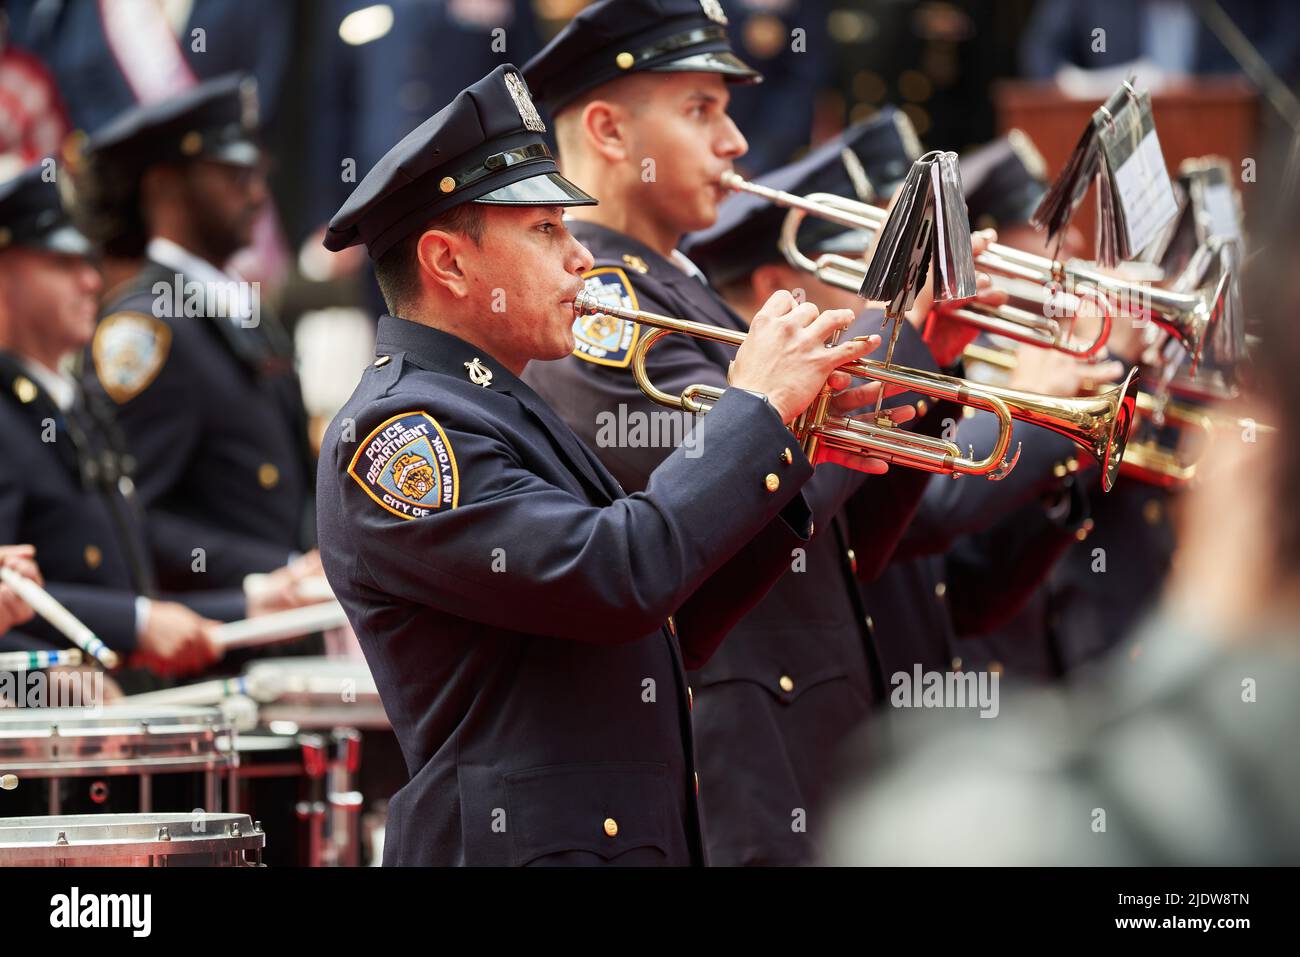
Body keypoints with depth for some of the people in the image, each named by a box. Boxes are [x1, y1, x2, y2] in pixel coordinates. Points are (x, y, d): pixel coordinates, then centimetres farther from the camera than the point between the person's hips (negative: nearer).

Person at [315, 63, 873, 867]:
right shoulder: (399, 429, -13)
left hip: (636, 837, 9)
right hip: (526, 843, -9)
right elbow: (617, 576, -26)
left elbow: (675, 630, 17)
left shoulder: (497, 412, 17)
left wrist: (788, 449, 7)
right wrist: (759, 408, -14)